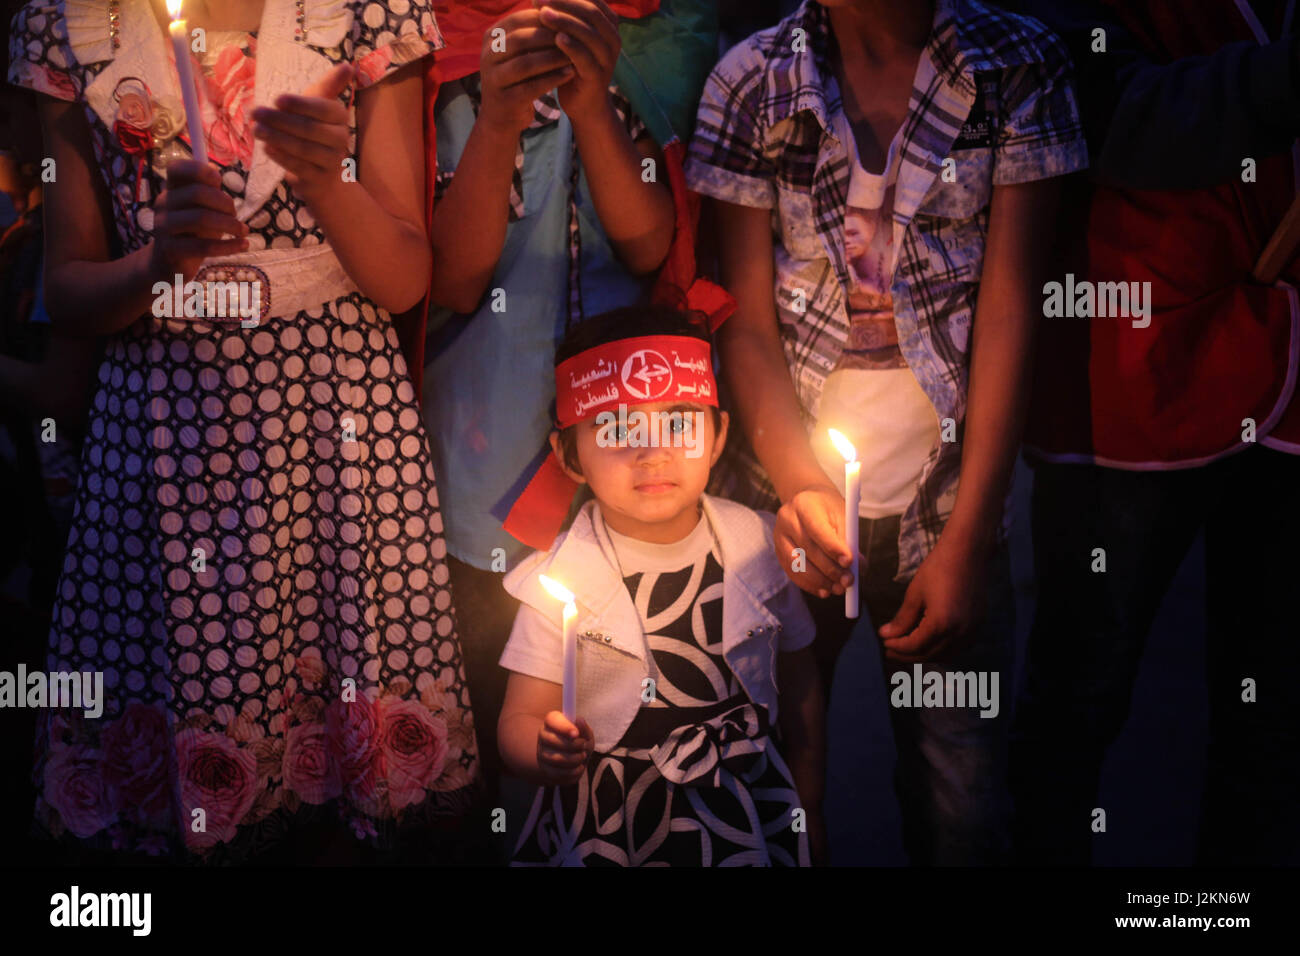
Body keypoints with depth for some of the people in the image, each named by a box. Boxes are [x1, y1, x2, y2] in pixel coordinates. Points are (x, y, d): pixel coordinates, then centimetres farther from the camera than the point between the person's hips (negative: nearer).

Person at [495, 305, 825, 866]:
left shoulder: (758, 543, -1)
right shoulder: (559, 578, -11)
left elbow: (798, 680, 10)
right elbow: (520, 718, -10)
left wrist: (808, 807, 11)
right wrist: (547, 754, -32)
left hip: (750, 812, 1)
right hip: (611, 830, -1)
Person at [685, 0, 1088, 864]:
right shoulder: (751, 81, -1)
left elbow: (1010, 311, -5)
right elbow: (748, 320, -1)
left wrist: (965, 539, -8)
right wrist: (799, 484, -18)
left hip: (947, 501, 0)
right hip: (787, 500, 1)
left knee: (962, 802, 4)